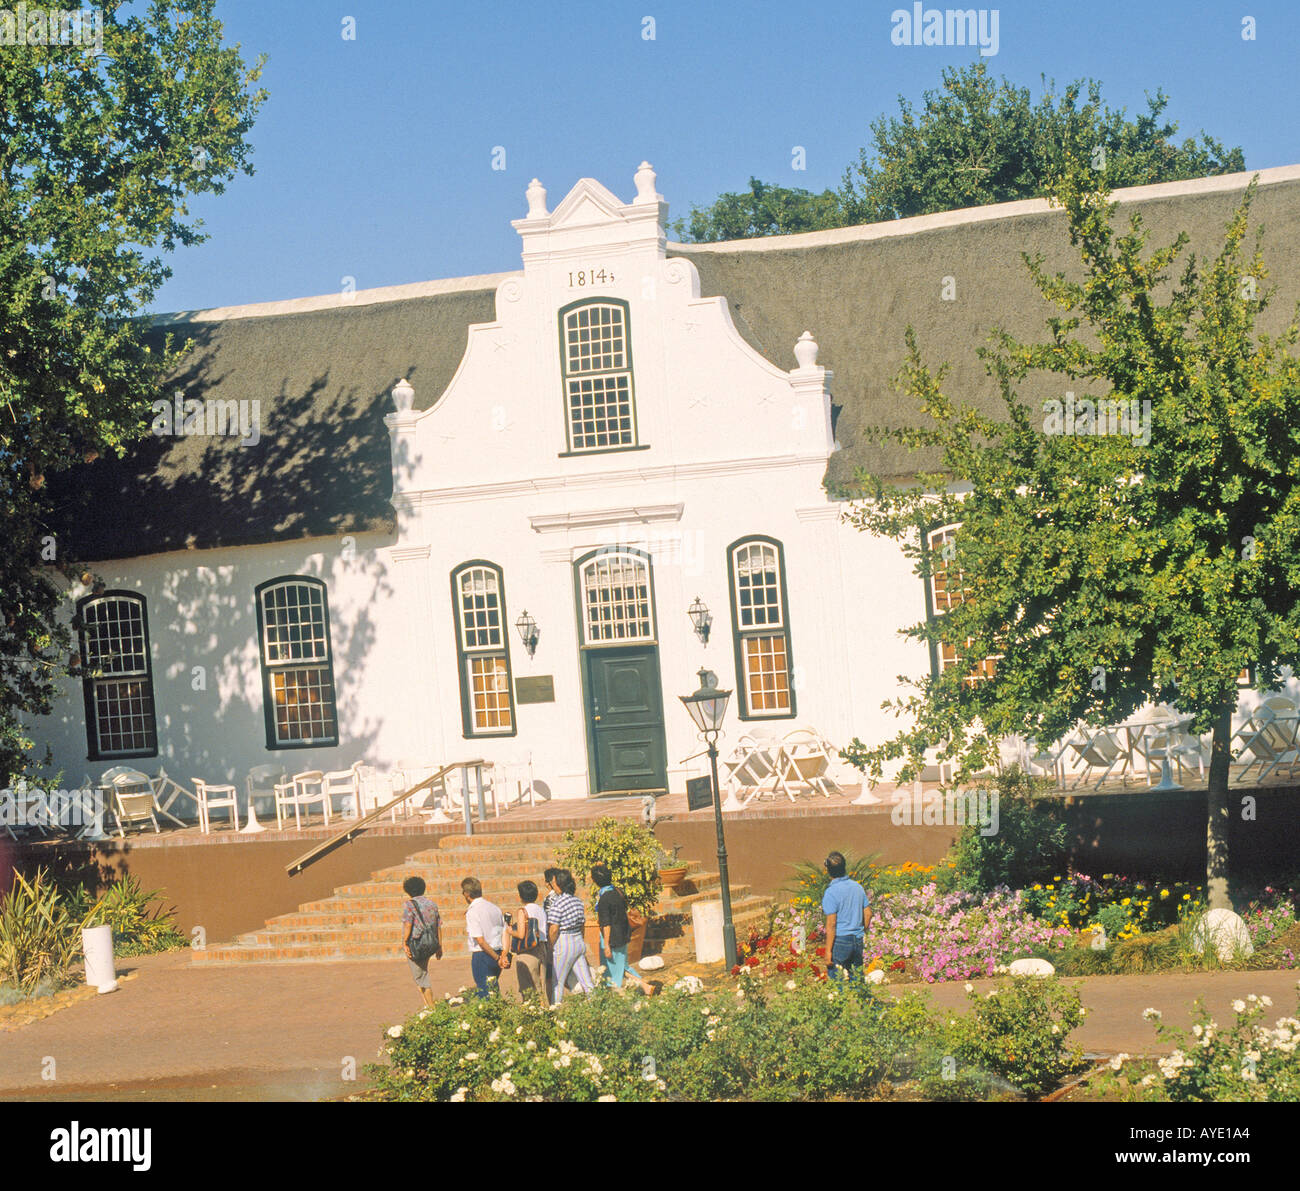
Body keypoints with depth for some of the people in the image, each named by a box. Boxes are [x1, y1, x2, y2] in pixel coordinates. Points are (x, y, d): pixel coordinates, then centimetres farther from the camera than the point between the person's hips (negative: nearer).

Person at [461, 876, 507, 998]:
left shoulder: (472, 912, -12)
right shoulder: (495, 908, 11)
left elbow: (480, 941, -16)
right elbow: (505, 933, 8)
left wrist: (497, 958, -11)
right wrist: (504, 955, -1)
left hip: (481, 955, -7)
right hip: (497, 953, 7)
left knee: (485, 994, -3)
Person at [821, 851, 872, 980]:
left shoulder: (830, 893, -15)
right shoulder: (857, 887, 5)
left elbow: (831, 924, -16)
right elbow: (868, 914, 12)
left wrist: (828, 951, -12)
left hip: (840, 941, -6)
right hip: (858, 940, 6)